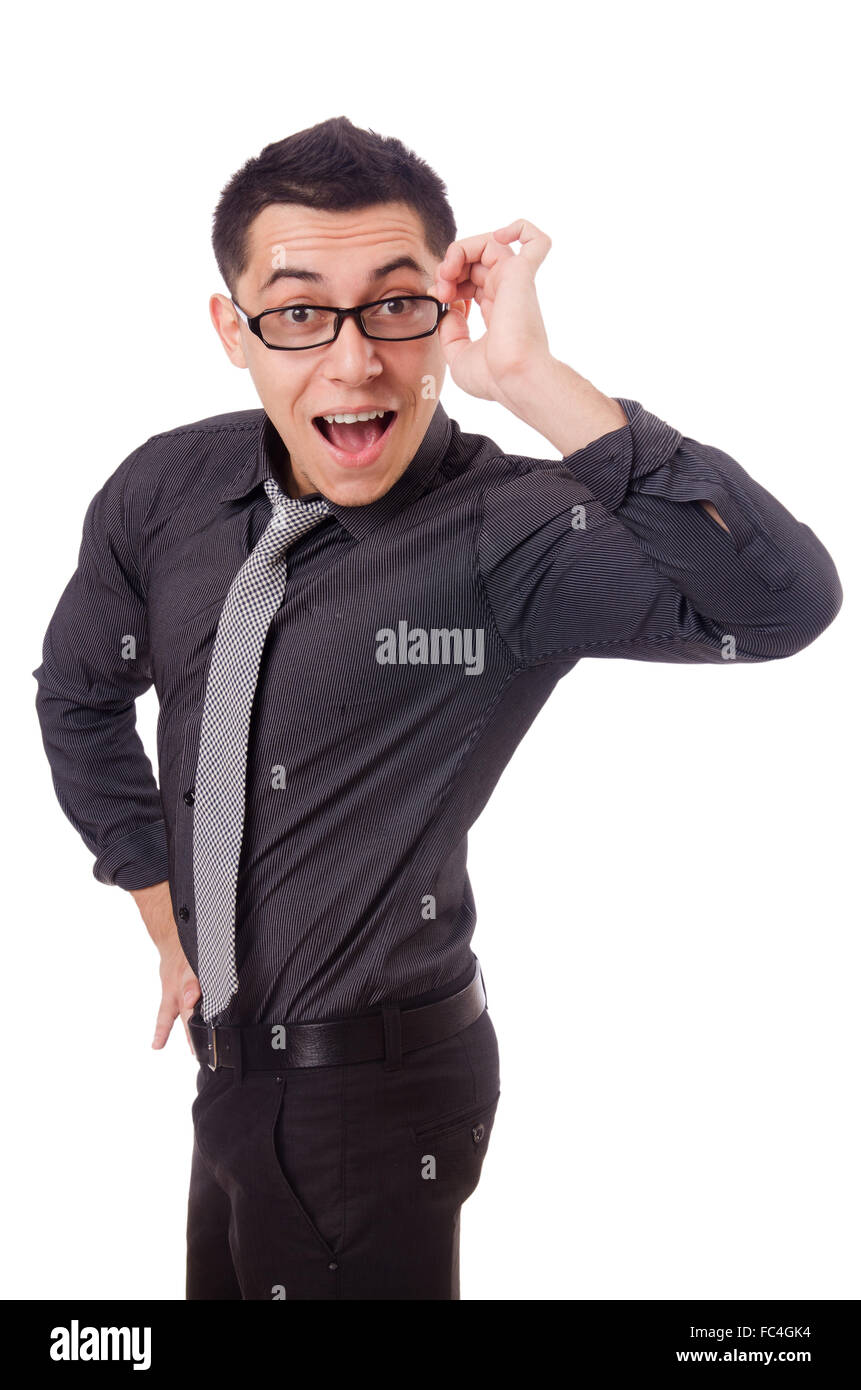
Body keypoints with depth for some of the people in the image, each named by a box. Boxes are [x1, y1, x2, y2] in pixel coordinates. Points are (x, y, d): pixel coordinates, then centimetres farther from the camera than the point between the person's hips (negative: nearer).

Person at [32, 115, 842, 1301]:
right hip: (232, 1057, 6)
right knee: (225, 1284, 26)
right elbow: (80, 693, 12)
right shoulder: (166, 492, -6)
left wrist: (531, 380, -41)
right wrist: (169, 925, 10)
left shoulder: (510, 536, -23)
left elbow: (785, 601, -41)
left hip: (378, 1097, -6)